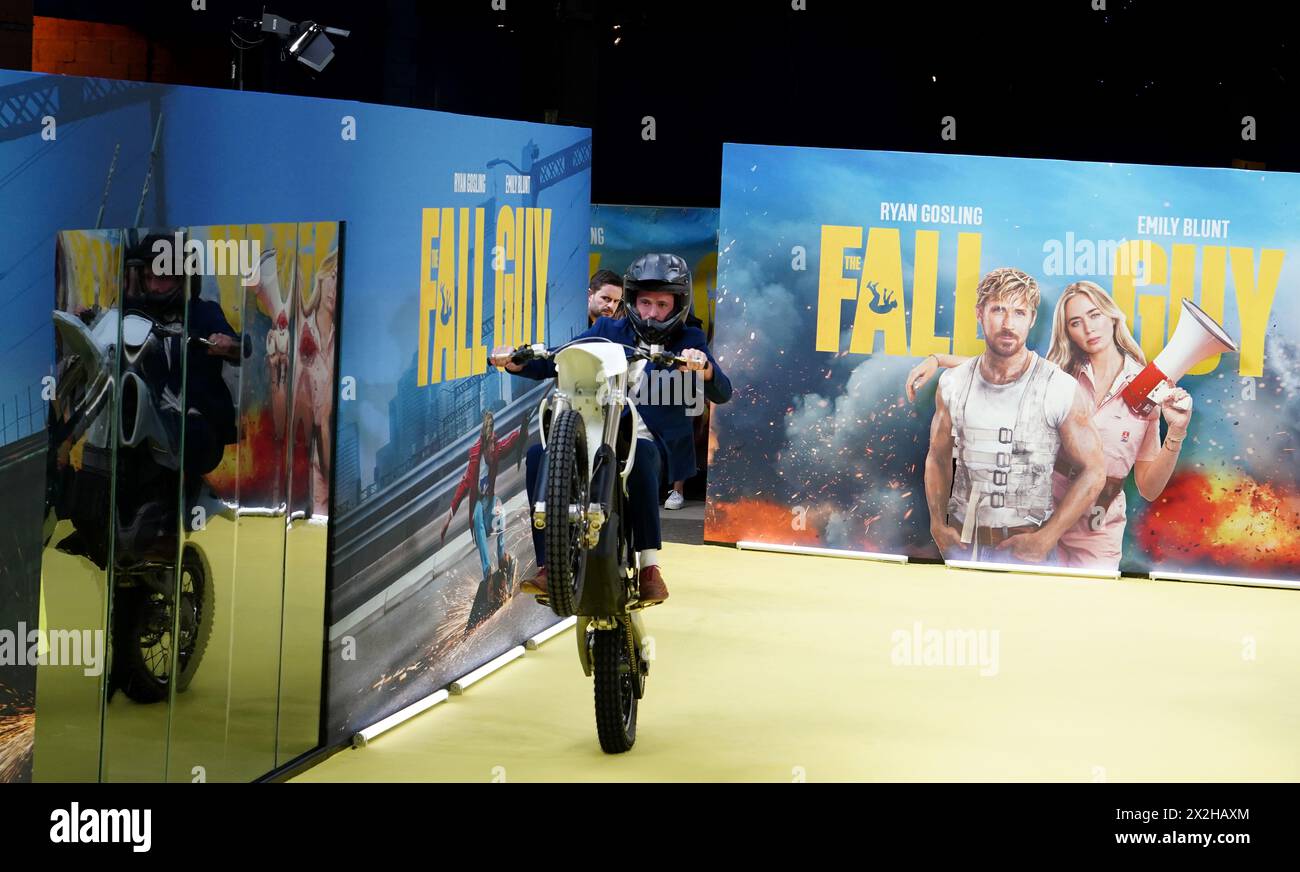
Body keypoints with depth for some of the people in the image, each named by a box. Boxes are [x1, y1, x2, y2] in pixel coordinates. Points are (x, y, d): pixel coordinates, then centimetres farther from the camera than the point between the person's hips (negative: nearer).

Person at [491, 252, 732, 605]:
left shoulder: (689, 341, 8)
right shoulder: (608, 331, 16)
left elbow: (721, 392, -7)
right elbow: (558, 360, 8)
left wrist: (703, 368, -30)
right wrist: (514, 361, -12)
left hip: (652, 441, -3)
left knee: (640, 455, -39)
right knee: (539, 455, -22)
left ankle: (650, 567, -37)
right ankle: (548, 566, -24)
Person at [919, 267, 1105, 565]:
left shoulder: (1062, 390, -10)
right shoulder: (953, 384, 1)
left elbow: (1093, 471, -6)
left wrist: (1045, 540, -12)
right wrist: (938, 525, 0)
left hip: (1025, 547, -3)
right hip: (962, 541, 3)